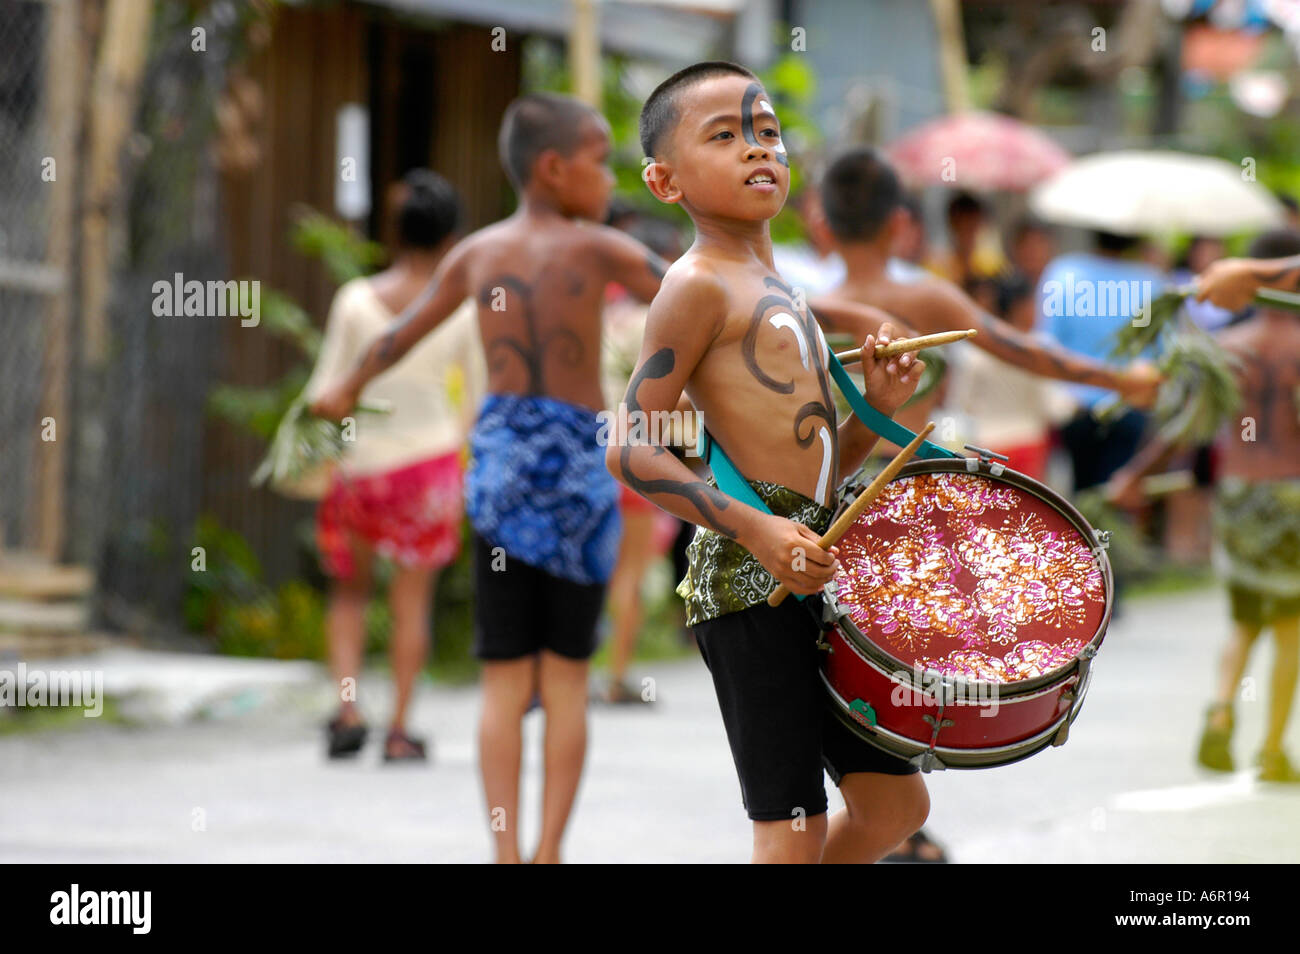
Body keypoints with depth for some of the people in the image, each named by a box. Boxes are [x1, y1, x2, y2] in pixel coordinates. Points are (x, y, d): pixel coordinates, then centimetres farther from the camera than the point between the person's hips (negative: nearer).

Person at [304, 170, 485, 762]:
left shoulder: (356, 301, -9)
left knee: (349, 591, 17)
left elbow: (326, 389, -7)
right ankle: (399, 729, 9)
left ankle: (347, 707, 0)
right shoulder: (463, 311, -6)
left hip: (360, 464, 0)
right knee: (412, 600, 9)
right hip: (431, 458, 0)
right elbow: (477, 398, 2)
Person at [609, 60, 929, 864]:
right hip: (747, 586, -9)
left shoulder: (780, 292, 19)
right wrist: (757, 529, -21)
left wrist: (876, 408, 5)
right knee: (795, 826, -7)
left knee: (896, 805, 12)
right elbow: (629, 449, -14)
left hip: (815, 577, 9)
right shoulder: (700, 285, -7)